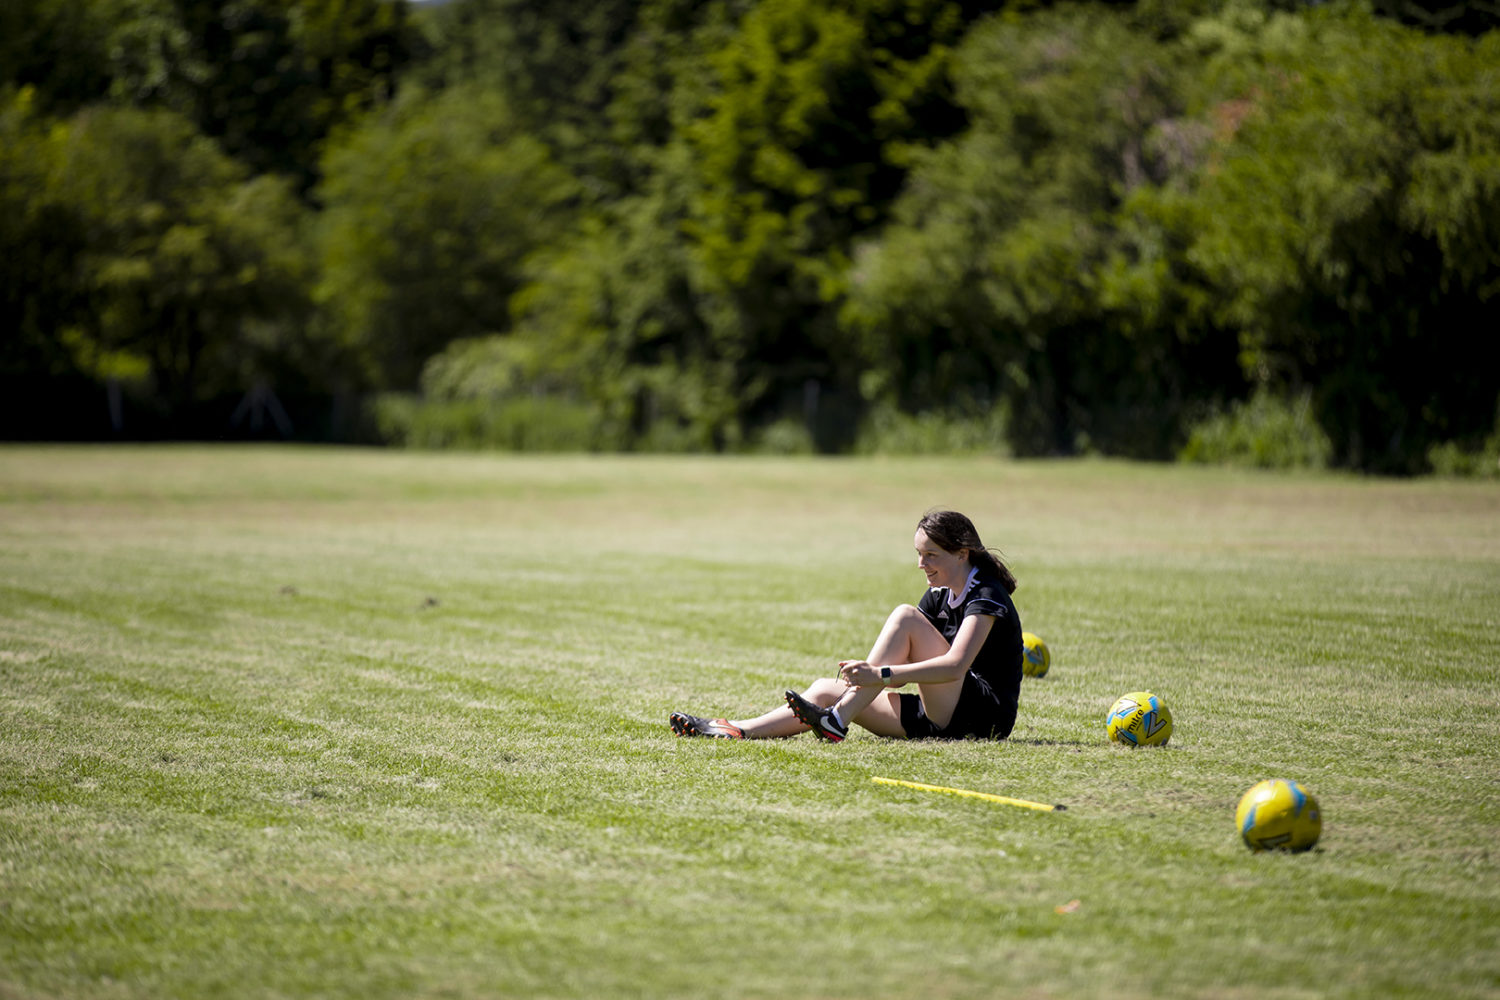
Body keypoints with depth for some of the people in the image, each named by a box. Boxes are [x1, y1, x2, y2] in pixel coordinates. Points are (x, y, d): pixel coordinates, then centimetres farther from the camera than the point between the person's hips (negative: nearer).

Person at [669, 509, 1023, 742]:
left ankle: (836, 721, -29)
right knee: (827, 689, -5)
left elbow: (955, 666, -28)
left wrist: (881, 674, -34)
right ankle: (736, 731, -19)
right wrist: (867, 672, -12)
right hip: (940, 719, 8)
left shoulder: (987, 596, -12)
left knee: (905, 617, -21)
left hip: (985, 716, -8)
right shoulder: (939, 596, 15)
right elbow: (901, 670, 10)